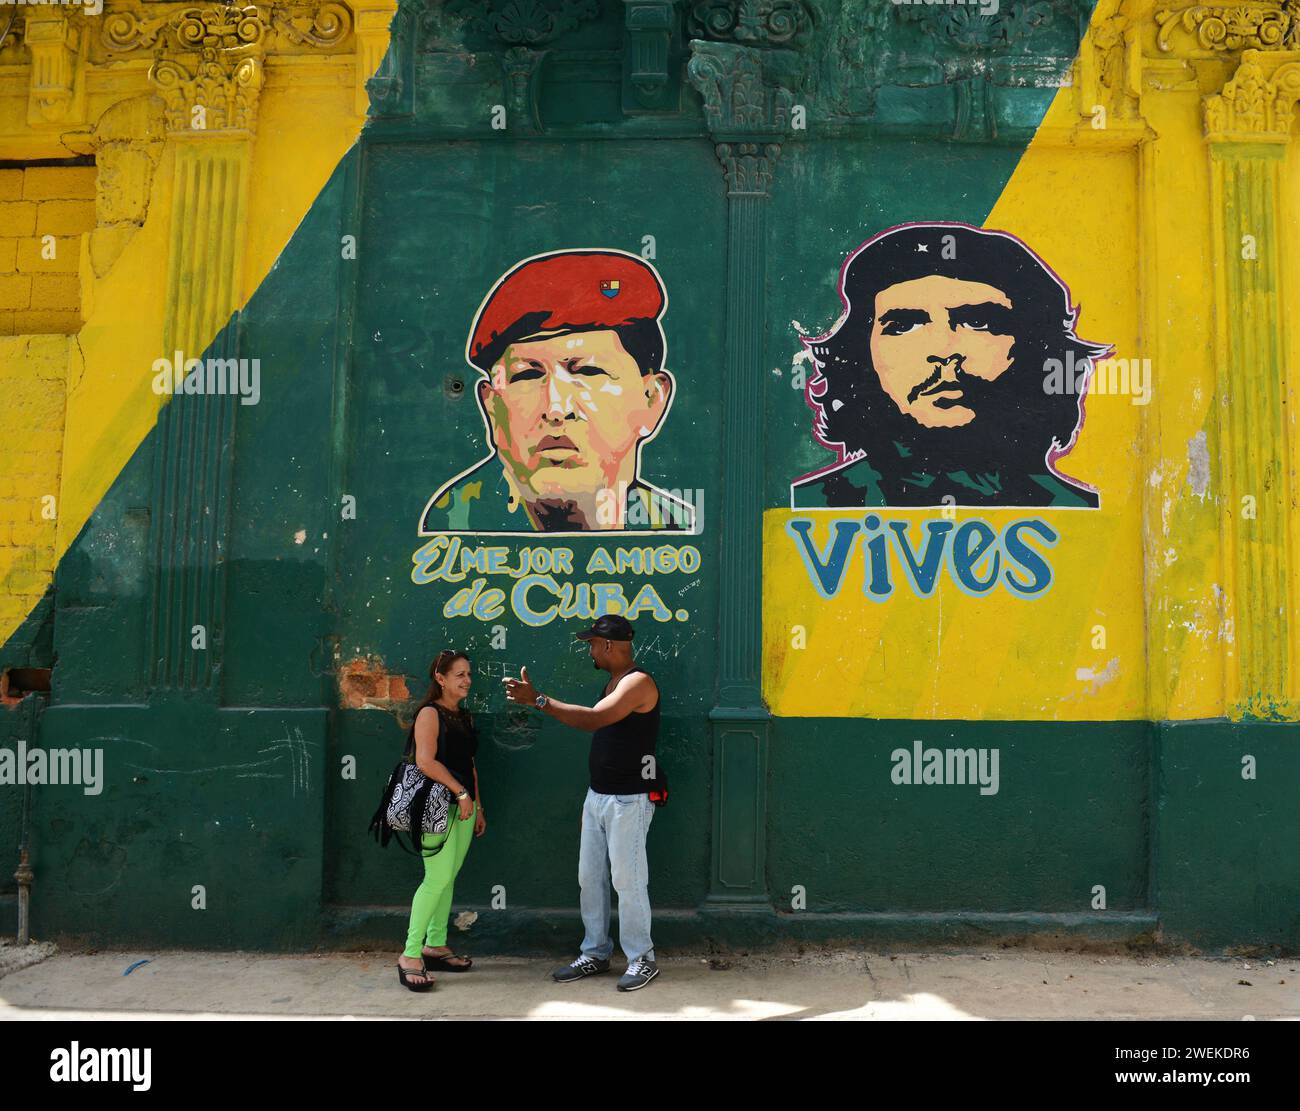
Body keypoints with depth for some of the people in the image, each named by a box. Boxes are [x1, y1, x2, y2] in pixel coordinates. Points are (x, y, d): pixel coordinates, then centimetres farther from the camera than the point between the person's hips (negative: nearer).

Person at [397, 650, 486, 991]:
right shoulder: (430, 713, -8)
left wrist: (478, 807, 18)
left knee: (448, 878, 10)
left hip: (463, 805, 8)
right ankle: (410, 955, -4)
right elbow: (426, 762, -18)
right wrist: (461, 792, -18)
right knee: (438, 878, -11)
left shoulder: (464, 717, 16)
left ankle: (435, 947, 19)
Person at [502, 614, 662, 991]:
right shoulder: (613, 682, 14)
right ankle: (595, 953, 23)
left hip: (628, 800, -9)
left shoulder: (638, 682, -17)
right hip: (598, 795, 9)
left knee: (627, 879, -2)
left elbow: (594, 719, -29)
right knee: (590, 877, 12)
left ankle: (642, 959, 12)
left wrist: (538, 700, -29)